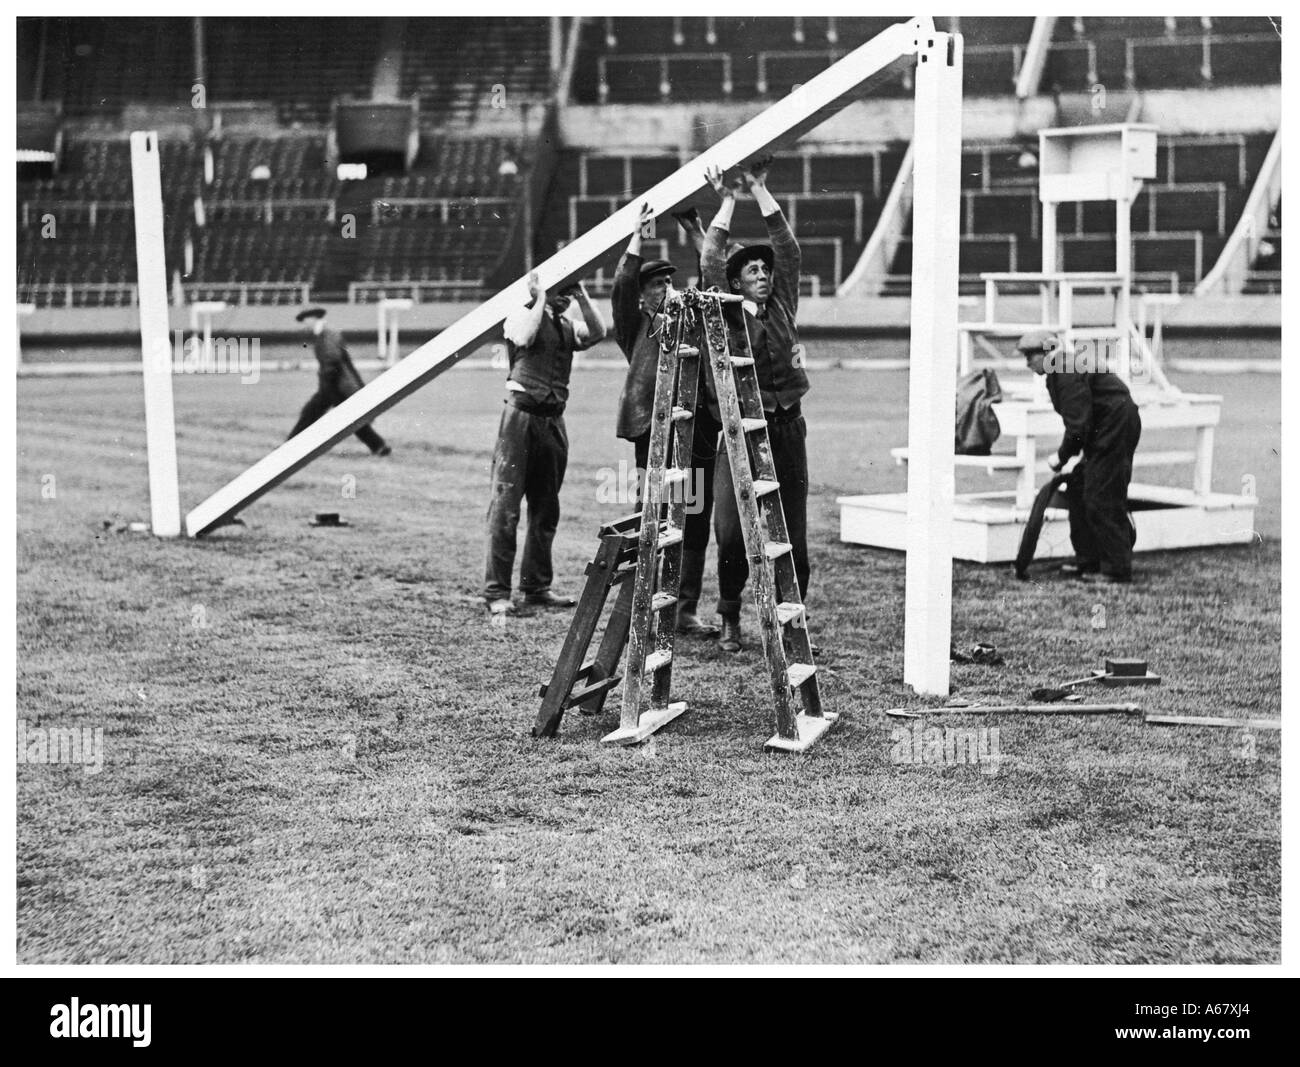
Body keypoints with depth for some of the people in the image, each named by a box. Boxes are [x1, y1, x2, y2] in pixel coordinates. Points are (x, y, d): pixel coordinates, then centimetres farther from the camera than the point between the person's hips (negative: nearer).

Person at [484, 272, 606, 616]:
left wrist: (582, 297, -5)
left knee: (546, 509, 11)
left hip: (553, 420, 6)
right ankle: (496, 592, -7)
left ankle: (536, 587, 20)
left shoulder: (569, 326, 15)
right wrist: (540, 299, -10)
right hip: (521, 415, -6)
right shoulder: (521, 315, 2)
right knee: (505, 507, -7)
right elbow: (524, 339, -20)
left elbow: (597, 333, -3)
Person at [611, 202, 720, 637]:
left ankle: (686, 610, 10)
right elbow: (622, 284, -5)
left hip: (697, 434, 4)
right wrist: (638, 234, -9)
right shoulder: (635, 326, 7)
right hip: (653, 433, -4)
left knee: (696, 527, 4)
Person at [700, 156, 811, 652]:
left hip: (787, 430, 3)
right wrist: (727, 201, 1)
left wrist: (759, 190, 9)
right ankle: (730, 621, 9)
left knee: (793, 537, 2)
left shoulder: (783, 308, 12)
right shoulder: (728, 315, 4)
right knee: (731, 533, -7)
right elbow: (709, 264, -5)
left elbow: (788, 250, 9)